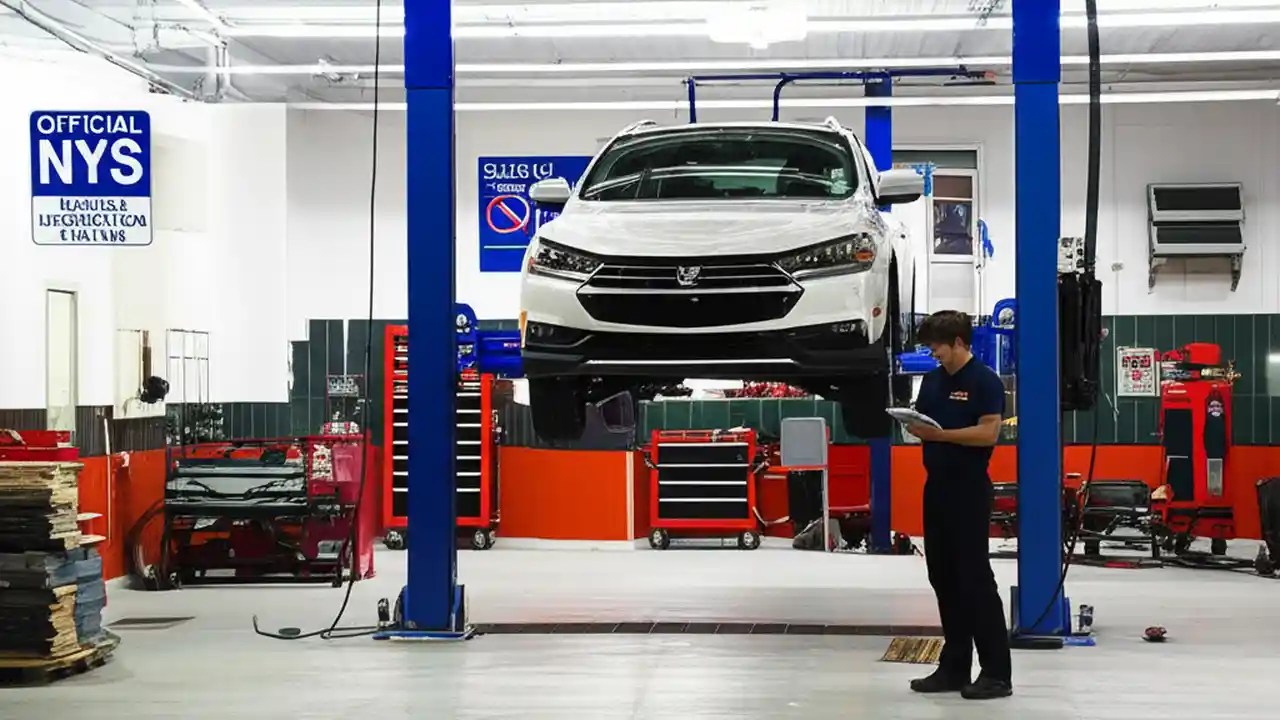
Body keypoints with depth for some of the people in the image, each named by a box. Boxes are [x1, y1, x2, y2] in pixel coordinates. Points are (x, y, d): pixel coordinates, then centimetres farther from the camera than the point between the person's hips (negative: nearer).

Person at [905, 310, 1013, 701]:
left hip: (969, 491, -8)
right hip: (936, 487, 8)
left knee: (975, 579, -7)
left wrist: (939, 433, -22)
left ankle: (997, 672, -2)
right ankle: (954, 666, 18)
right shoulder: (932, 380, 14)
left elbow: (989, 432, -17)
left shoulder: (985, 381, -8)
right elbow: (922, 422, 18)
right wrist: (915, 428, -5)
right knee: (943, 578, 10)